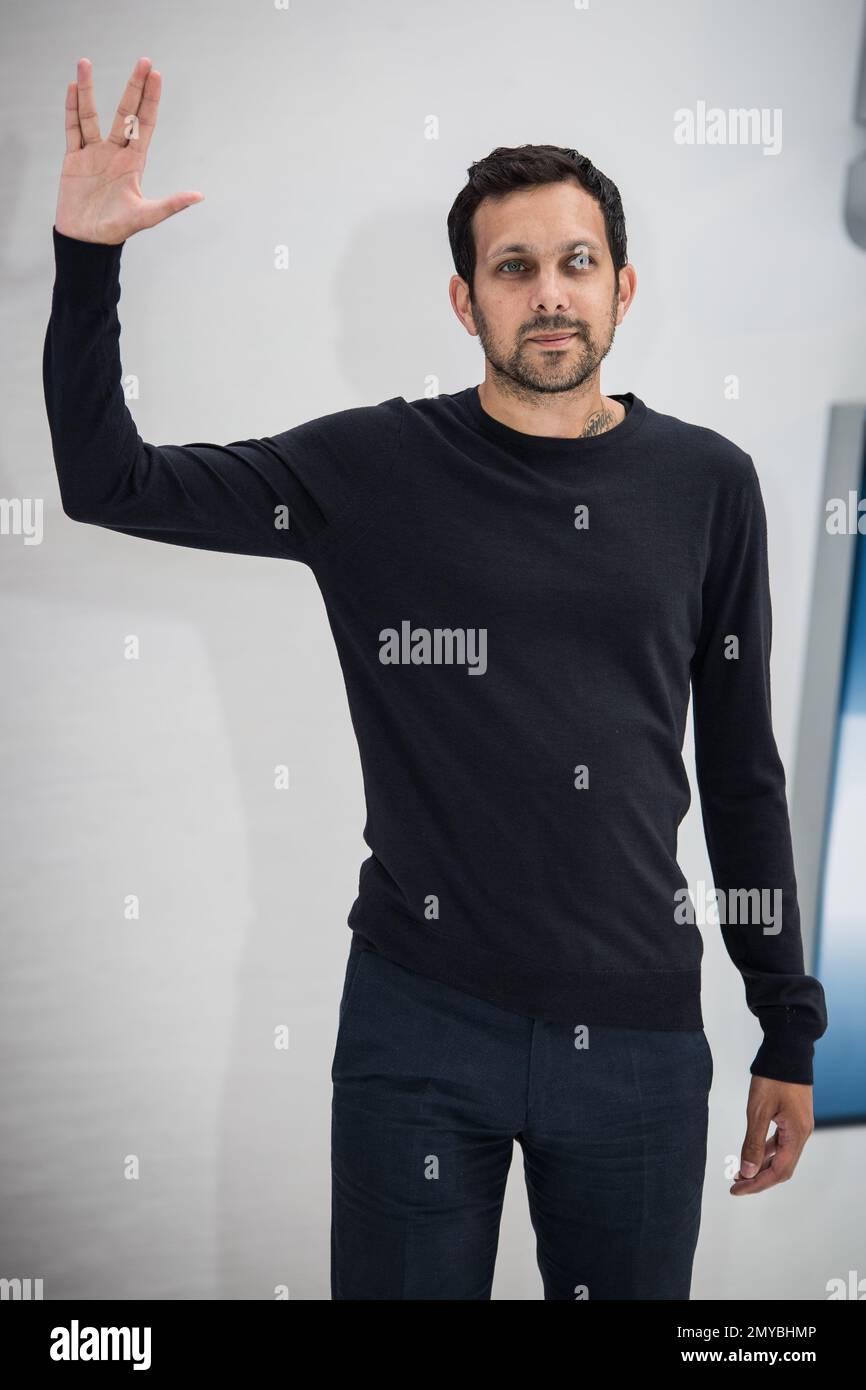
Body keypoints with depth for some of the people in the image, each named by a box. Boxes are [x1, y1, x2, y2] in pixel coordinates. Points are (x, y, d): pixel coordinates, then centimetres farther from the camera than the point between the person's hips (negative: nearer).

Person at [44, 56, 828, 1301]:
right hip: (420, 1021, -1)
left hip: (640, 1035, 2)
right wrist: (87, 255, -16)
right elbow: (107, 482, -4)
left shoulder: (708, 485, 1)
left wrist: (790, 1031, 8)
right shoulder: (374, 469, -3)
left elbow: (742, 768, 6)